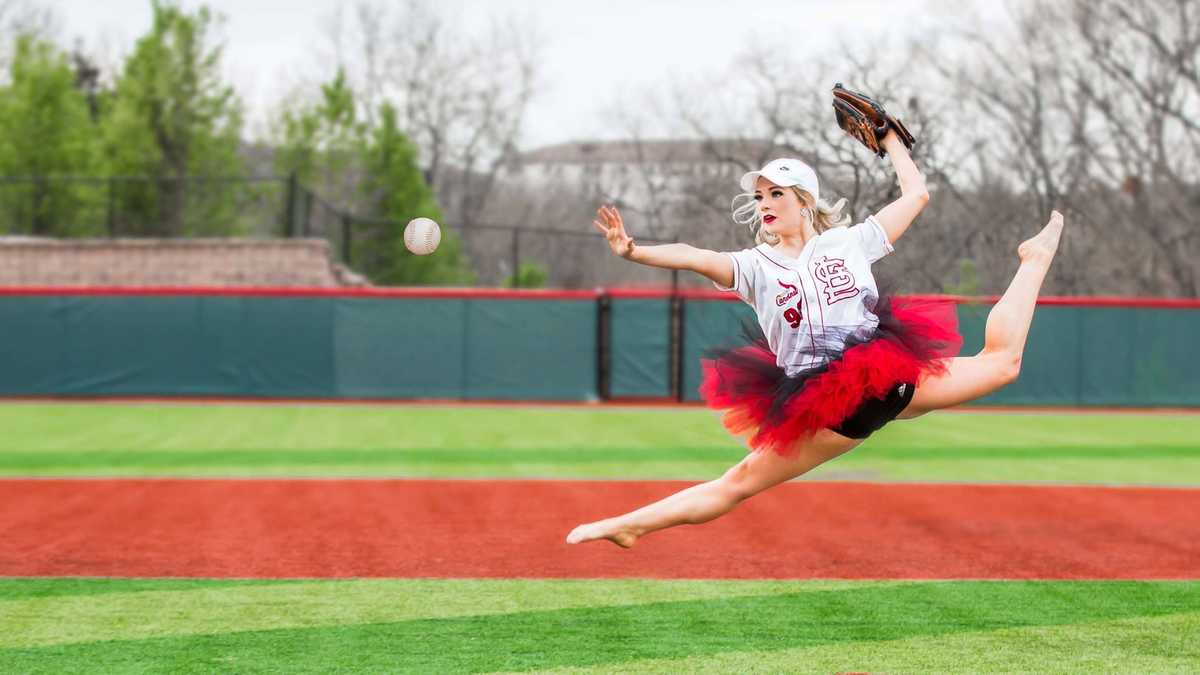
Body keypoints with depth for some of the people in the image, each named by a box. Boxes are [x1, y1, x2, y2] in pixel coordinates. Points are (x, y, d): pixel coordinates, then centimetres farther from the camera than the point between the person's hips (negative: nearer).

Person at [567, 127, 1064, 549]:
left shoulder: (848, 242, 4)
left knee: (1001, 358, 8)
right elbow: (695, 258, -18)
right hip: (824, 409, -2)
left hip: (890, 374, 2)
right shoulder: (756, 267, 1)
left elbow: (916, 194, 11)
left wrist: (889, 138, 16)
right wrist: (634, 252, -35)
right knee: (736, 484, -7)